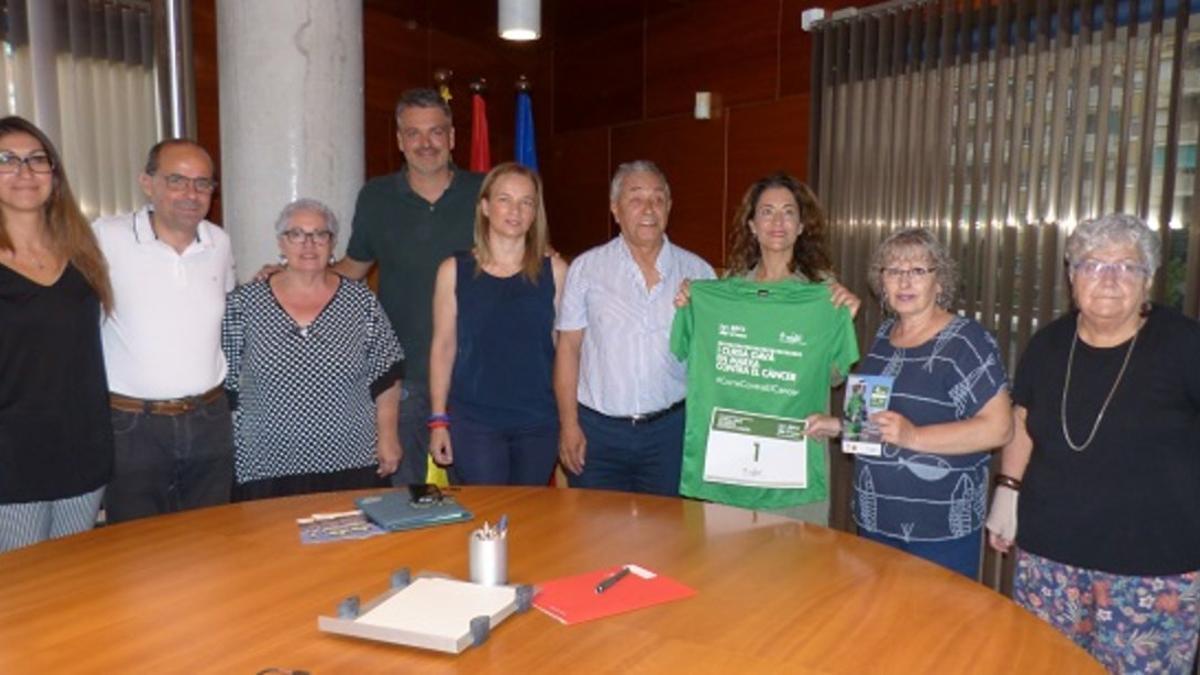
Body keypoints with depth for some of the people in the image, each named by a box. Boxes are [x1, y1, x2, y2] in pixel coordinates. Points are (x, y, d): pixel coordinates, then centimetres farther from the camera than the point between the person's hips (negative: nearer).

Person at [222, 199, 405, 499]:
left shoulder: (362, 301, 0)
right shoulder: (244, 304, 0)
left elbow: (385, 377, 5)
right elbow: (224, 385, 5)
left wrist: (388, 437, 2)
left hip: (350, 465, 1)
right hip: (265, 468, 0)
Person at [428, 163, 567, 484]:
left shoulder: (554, 270, 1)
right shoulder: (454, 270, 0)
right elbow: (443, 346, 3)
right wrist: (438, 419, 1)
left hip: (539, 422, 1)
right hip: (473, 421, -1)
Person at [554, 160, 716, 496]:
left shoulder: (697, 272, 4)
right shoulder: (586, 268, 1)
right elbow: (568, 348, 1)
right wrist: (568, 424, -2)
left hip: (670, 429, 1)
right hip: (597, 430, 0)